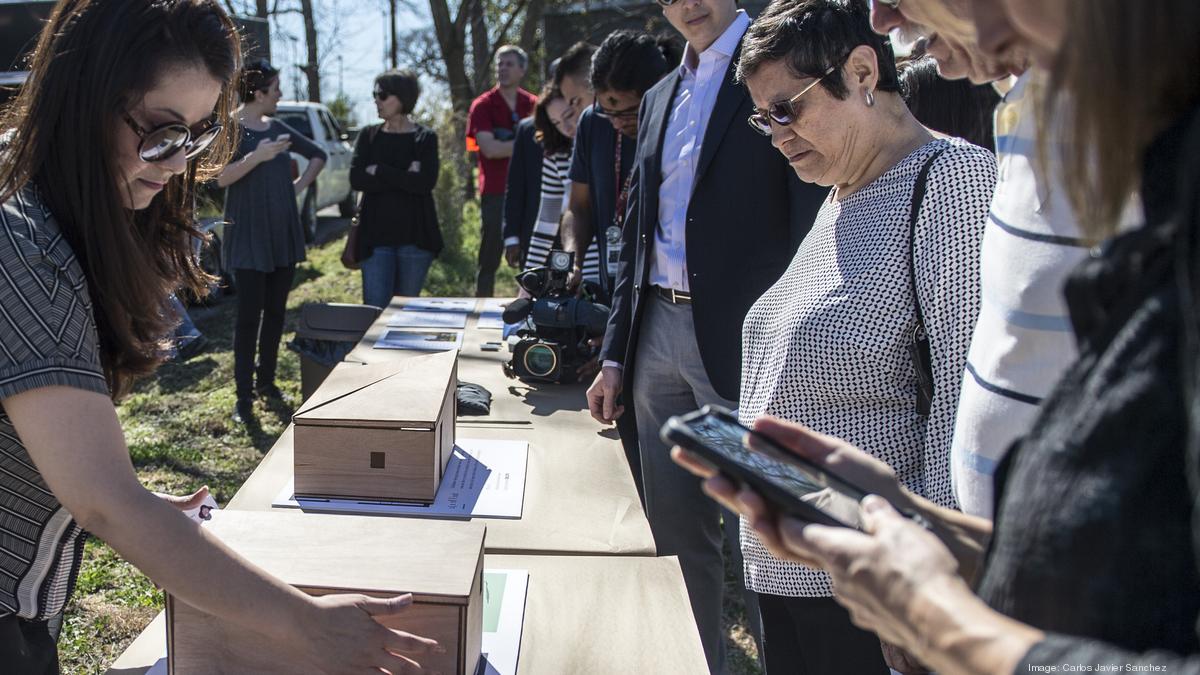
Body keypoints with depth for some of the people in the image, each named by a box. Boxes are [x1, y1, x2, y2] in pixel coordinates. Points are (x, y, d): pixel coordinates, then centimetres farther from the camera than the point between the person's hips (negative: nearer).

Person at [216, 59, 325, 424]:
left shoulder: (277, 129, 10)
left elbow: (318, 155, 22)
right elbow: (221, 178, -19)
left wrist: (300, 185, 9)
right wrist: (256, 157, -29)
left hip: (284, 234, 6)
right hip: (248, 238, -6)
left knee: (275, 312, 11)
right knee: (249, 316, -7)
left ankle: (266, 381, 23)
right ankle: (244, 397, -4)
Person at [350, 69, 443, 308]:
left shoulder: (426, 138, 2)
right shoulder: (369, 136, 8)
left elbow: (426, 182, -14)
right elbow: (357, 179, -6)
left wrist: (380, 171, -10)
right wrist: (405, 178, -12)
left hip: (414, 236, -1)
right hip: (376, 234, 1)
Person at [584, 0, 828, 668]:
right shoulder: (660, 99, 18)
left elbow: (814, 219, -12)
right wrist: (615, 355, 17)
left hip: (744, 340, -7)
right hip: (660, 334, 7)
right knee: (676, 535, 14)